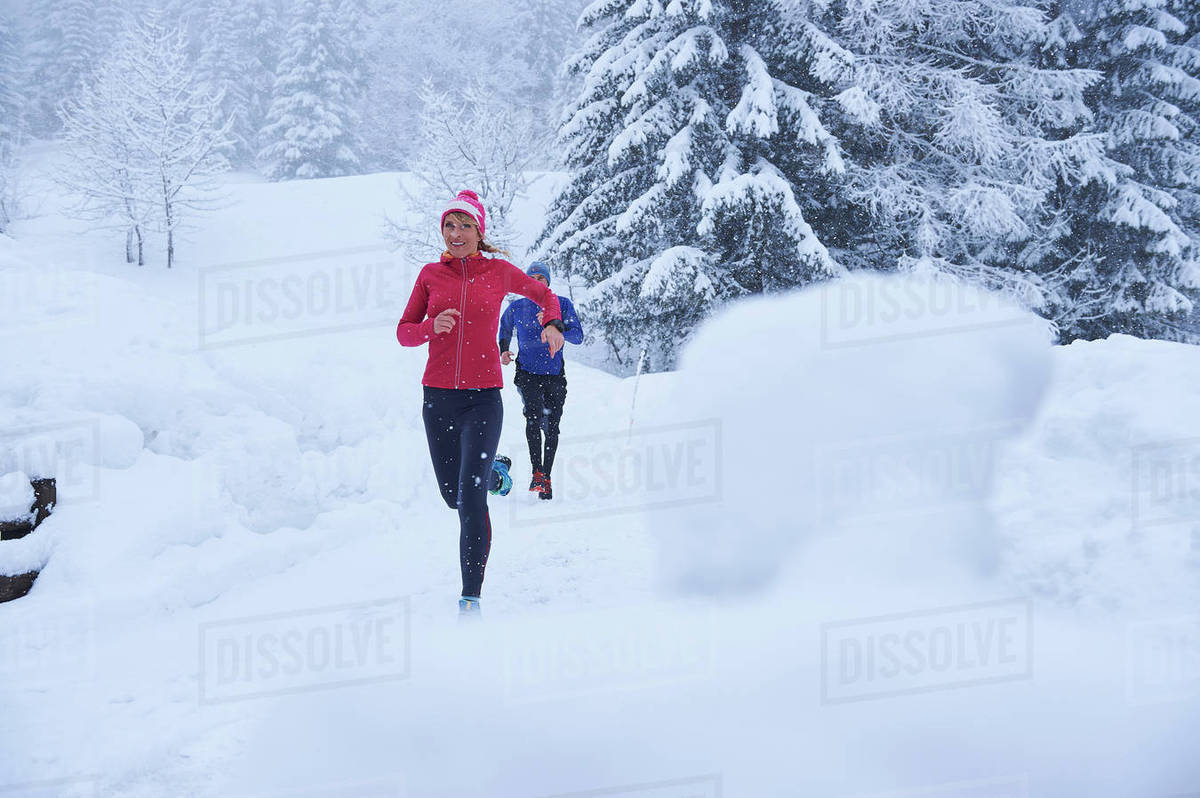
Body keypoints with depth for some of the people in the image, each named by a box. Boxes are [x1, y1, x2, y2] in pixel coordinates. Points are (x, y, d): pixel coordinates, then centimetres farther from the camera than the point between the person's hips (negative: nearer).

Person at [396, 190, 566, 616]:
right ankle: (495, 472, 49)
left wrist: (552, 324, -1)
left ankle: (471, 597, -11)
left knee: (471, 500, -14)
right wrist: (432, 327, -13)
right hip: (438, 397, 3)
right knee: (453, 496, 14)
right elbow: (404, 332, 7)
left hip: (482, 398, -3)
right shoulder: (431, 274, 4)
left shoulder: (498, 272, 1)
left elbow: (544, 294, 18)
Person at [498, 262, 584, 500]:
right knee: (534, 415, -24)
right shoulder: (516, 308, 3)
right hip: (527, 372, -1)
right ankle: (536, 472, -21)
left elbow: (578, 336, -7)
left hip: (554, 375, 1)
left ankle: (546, 478, 18)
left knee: (551, 427, 5)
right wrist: (503, 351, 7)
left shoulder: (562, 305, 0)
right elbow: (505, 329, 24)